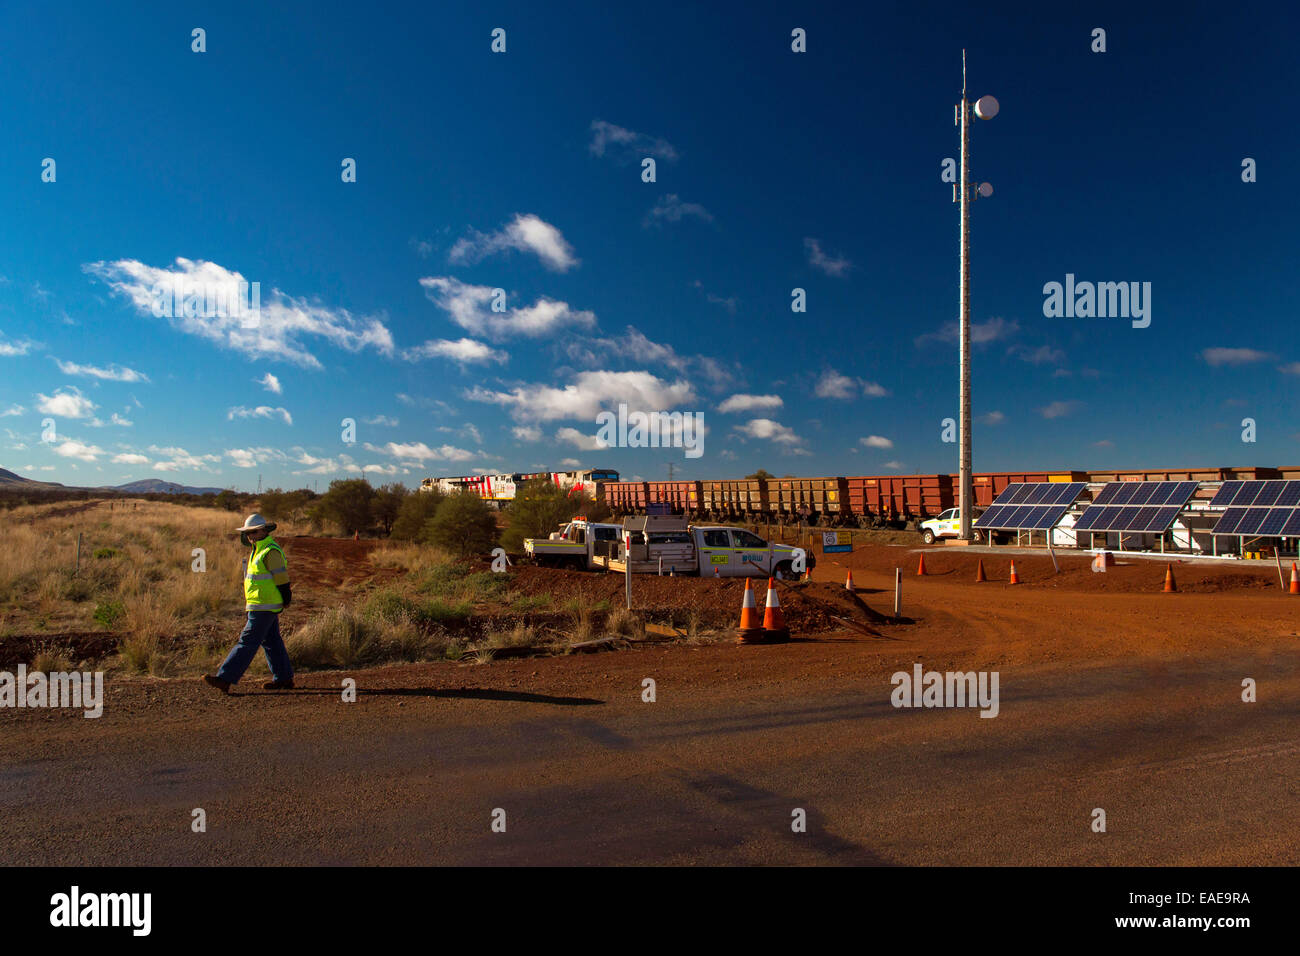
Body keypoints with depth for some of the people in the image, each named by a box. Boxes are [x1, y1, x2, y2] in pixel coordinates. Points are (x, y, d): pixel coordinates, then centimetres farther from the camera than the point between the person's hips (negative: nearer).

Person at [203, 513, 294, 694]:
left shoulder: (271, 552, -16)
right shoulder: (258, 550, 16)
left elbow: (282, 578, -17)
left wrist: (285, 601, -14)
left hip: (264, 607, -10)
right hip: (262, 606, 10)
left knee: (247, 642, -7)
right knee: (272, 642, 13)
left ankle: (225, 679, -5)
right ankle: (284, 678, 19)